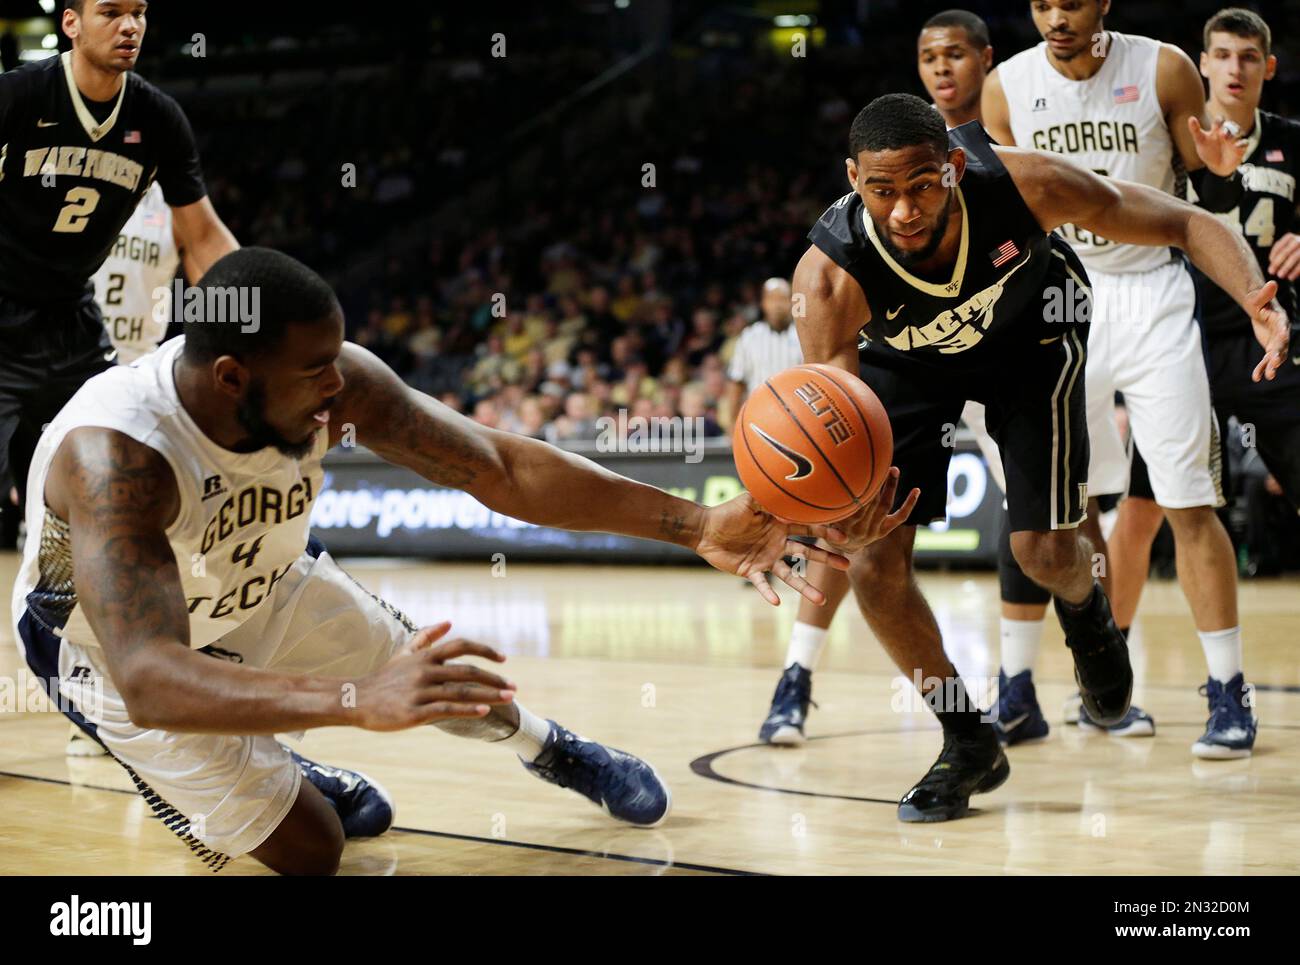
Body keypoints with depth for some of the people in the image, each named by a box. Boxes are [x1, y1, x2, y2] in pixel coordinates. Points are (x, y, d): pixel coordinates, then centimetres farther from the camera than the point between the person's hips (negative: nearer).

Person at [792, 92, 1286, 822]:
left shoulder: (1023, 184, -38)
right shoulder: (830, 275, -39)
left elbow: (1186, 224, -27)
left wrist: (1255, 298, -47)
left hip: (1028, 331, 0)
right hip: (904, 355, 1)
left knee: (1045, 550, -7)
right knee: (874, 565, -8)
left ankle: (1088, 614, 34)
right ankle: (970, 746, 13)